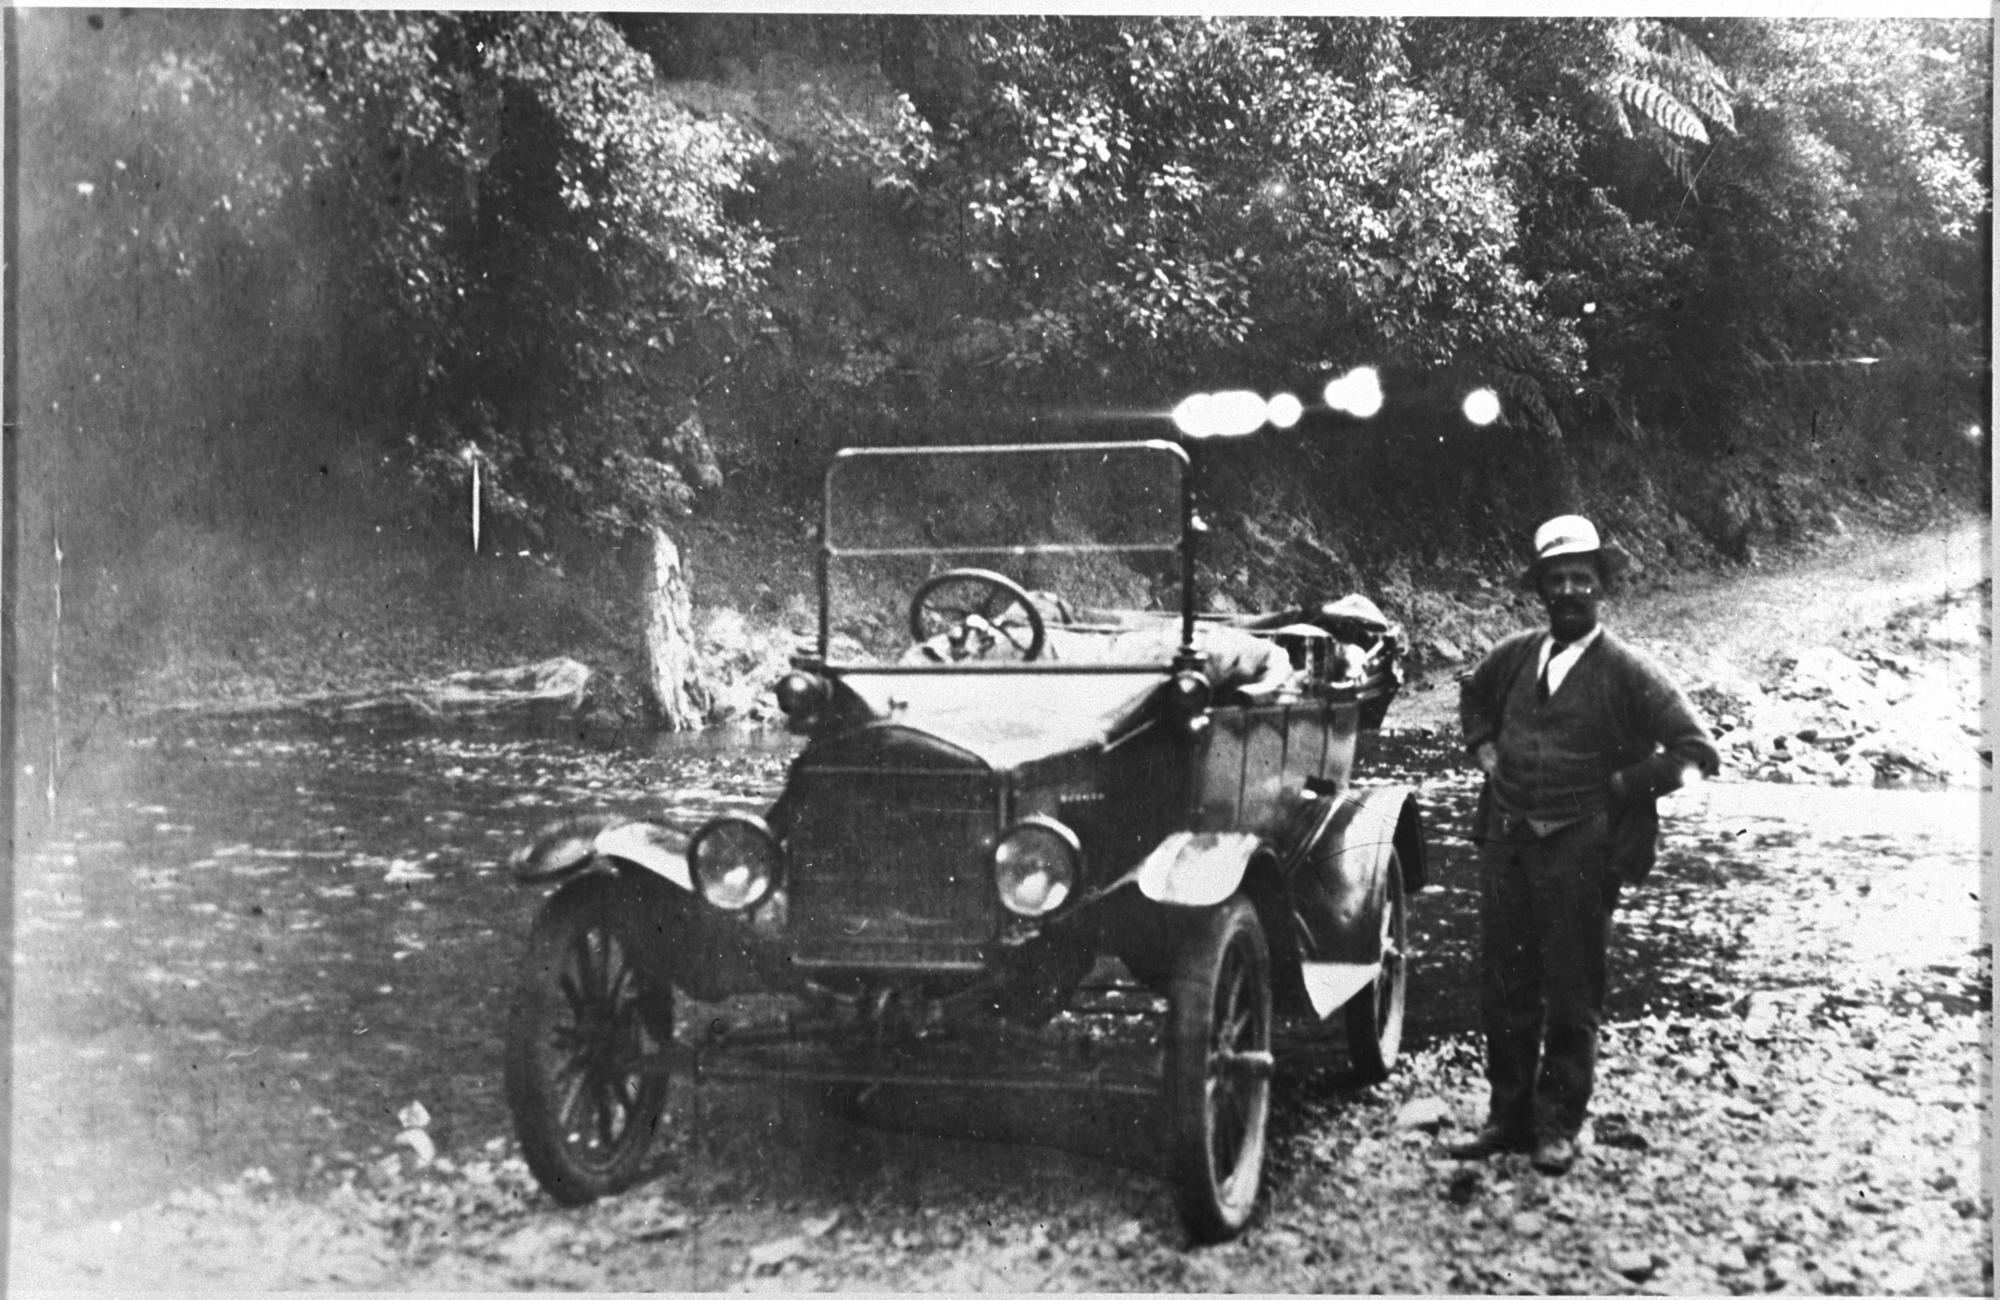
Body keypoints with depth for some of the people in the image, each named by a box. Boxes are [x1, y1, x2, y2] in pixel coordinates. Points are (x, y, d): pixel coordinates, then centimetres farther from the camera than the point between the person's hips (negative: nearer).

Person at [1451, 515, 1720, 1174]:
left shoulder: (1628, 672, -6)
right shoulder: (1515, 656, 8)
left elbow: (1698, 753, -7)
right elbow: (1473, 697, 30)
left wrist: (1619, 785, -9)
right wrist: (1486, 755, 15)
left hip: (1579, 850, -5)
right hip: (1506, 841, 5)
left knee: (1571, 996, 3)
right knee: (1503, 989, 10)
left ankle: (1558, 1127, 13)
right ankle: (1509, 1115, 22)